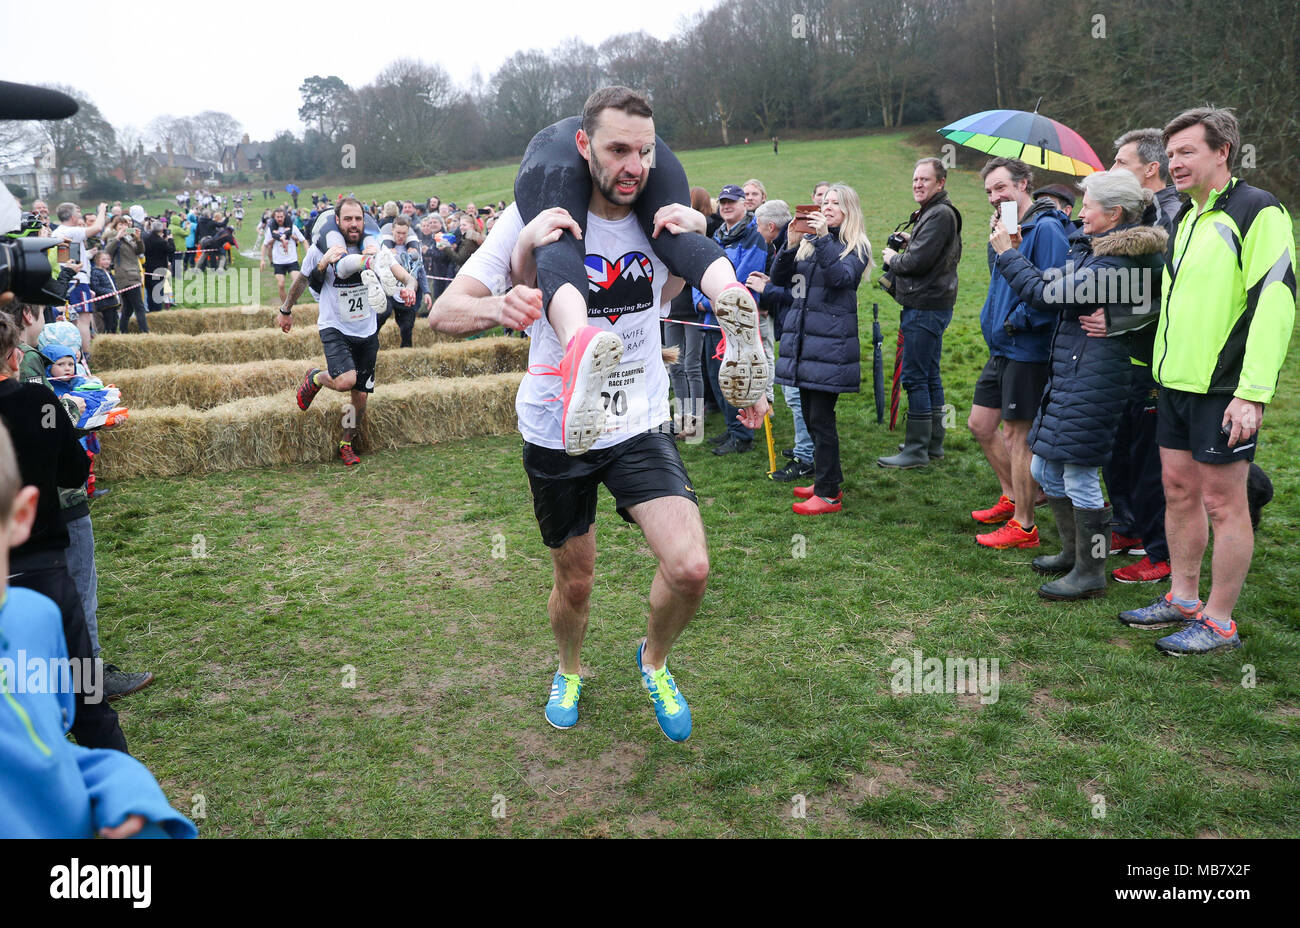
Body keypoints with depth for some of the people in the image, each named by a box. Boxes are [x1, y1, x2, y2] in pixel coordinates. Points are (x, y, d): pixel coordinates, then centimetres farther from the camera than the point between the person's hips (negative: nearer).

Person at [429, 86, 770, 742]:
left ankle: (654, 662, 17)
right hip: (556, 433, -1)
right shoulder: (538, 217, -13)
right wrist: (501, 306, -41)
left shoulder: (661, 219, -5)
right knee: (574, 583, 13)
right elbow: (443, 313, -16)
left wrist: (694, 239, -10)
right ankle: (569, 671, 47)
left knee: (690, 568, -17)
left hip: (641, 427, 2)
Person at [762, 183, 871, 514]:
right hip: (802, 339, 6)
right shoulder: (808, 241, 15)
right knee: (810, 415, 12)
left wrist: (823, 238, -23)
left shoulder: (856, 247, 1)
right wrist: (790, 245, -8)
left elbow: (841, 277, -18)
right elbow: (779, 278, 7)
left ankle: (829, 493, 0)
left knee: (821, 418, -7)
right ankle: (827, 480, 25)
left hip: (831, 343, -6)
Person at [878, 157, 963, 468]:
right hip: (929, 305, 11)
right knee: (929, 376, 15)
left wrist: (892, 259, -4)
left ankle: (917, 449, -4)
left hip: (926, 308, -11)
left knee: (915, 377, -8)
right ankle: (933, 442, 23)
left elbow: (918, 261, -22)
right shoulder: (932, 213, 18)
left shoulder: (940, 215, -15)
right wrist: (911, 242, 10)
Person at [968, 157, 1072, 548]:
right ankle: (1012, 496, 34)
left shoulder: (1045, 228, -16)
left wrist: (1015, 322, -18)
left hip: (1028, 350, -10)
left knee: (1017, 435, -3)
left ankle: (1023, 526, 9)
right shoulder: (1008, 229, 14)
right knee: (980, 424, 16)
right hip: (1003, 349, 10)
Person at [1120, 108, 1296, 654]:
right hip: (1177, 384, 8)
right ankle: (1183, 600, 27)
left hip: (1223, 390, -8)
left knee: (1222, 502, 0)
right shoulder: (1185, 218, 15)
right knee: (1179, 491, 14)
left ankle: (1219, 624, 11)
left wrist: (1252, 393, -23)